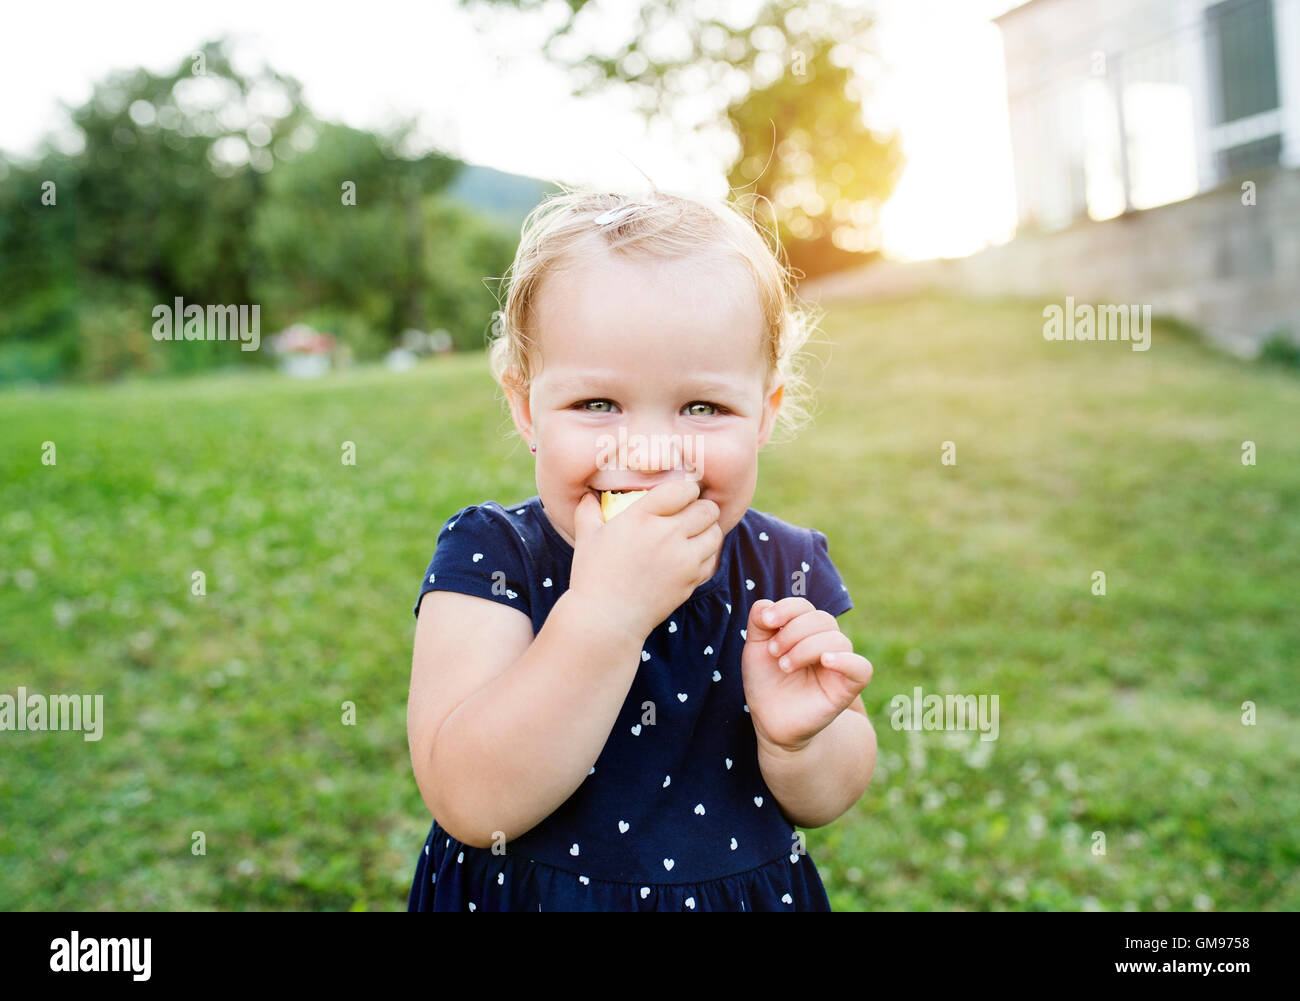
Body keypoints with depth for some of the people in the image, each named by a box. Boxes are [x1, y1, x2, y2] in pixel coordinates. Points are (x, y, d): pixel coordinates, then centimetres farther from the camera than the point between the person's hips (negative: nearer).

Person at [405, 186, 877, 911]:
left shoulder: (785, 567, -12)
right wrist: (604, 612, -38)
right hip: (531, 893, -1)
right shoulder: (491, 556, -20)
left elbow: (824, 803, -6)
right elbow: (471, 806, -30)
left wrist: (796, 736, -27)